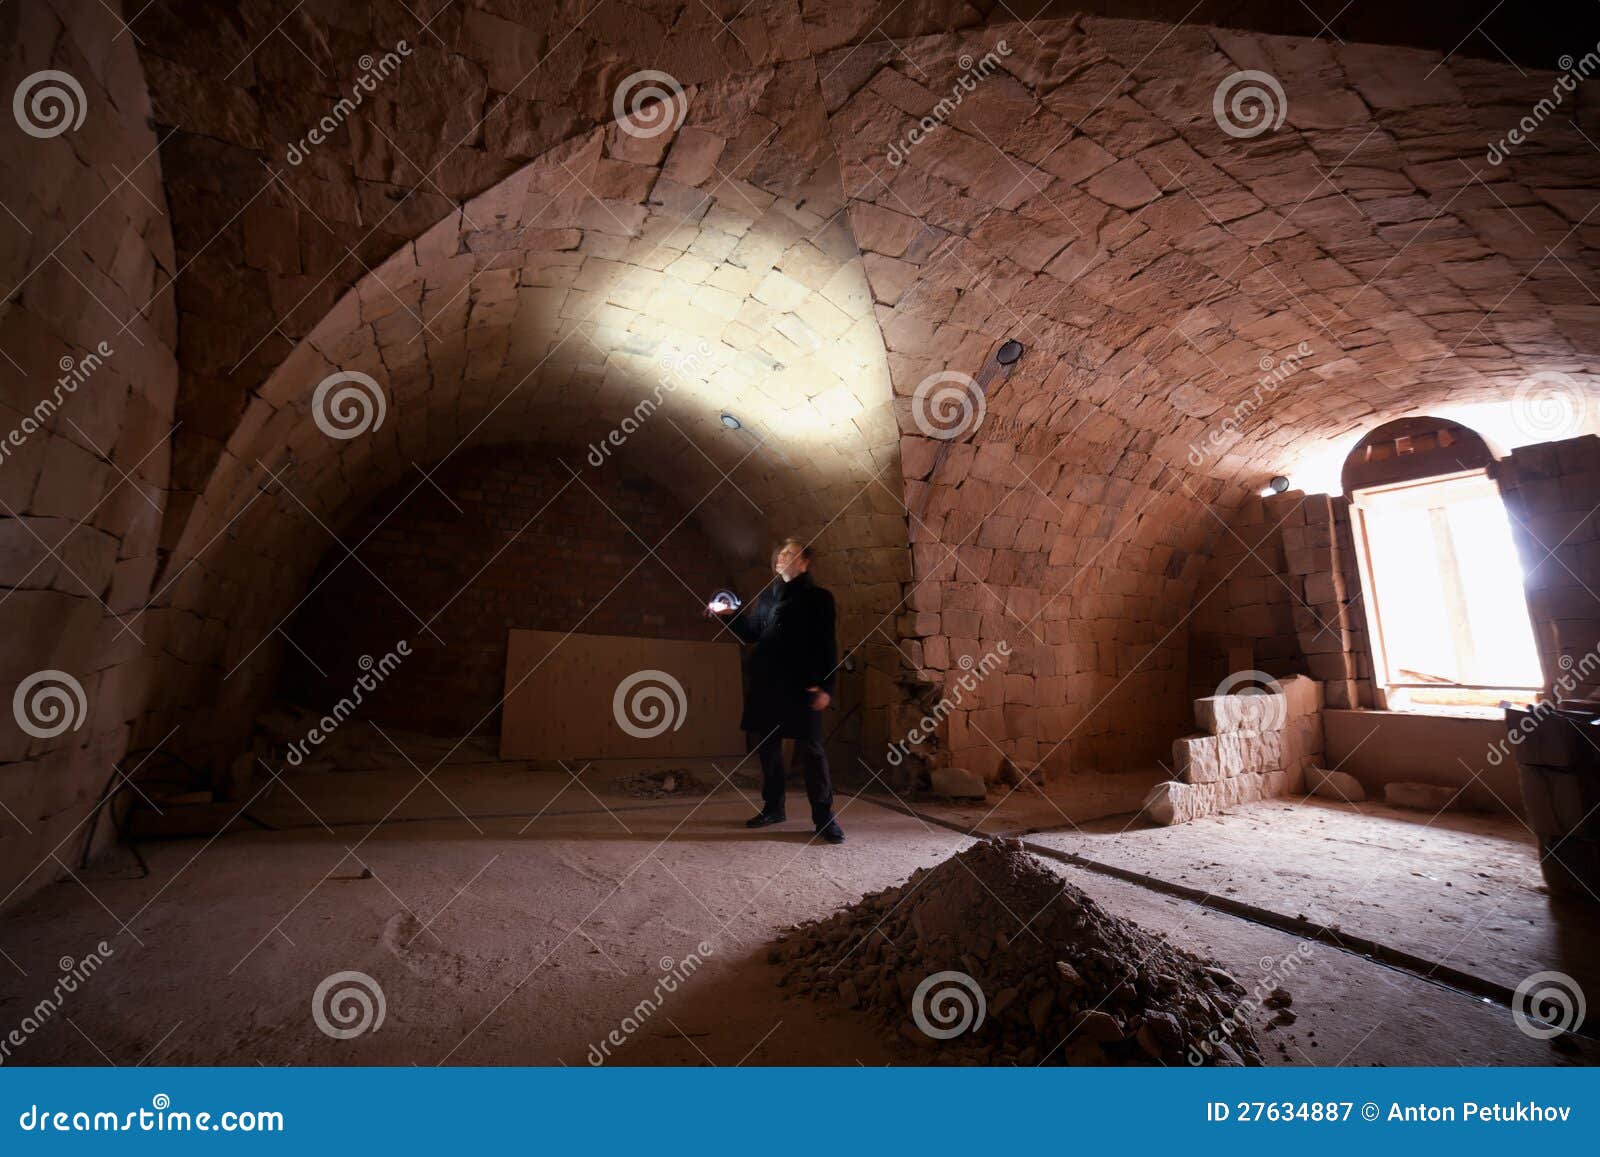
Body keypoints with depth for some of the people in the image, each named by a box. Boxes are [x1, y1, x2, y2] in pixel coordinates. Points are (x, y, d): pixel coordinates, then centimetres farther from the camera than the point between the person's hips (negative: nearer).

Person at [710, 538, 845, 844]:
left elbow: (827, 646, -5)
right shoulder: (768, 595, 16)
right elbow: (751, 633, 19)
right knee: (766, 746, 11)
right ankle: (773, 808, 26)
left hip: (801, 685, -6)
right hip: (765, 684, 6)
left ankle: (824, 817, 4)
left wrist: (825, 686, -14)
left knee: (810, 748, -4)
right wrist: (730, 614, 4)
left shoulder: (818, 598, 1)